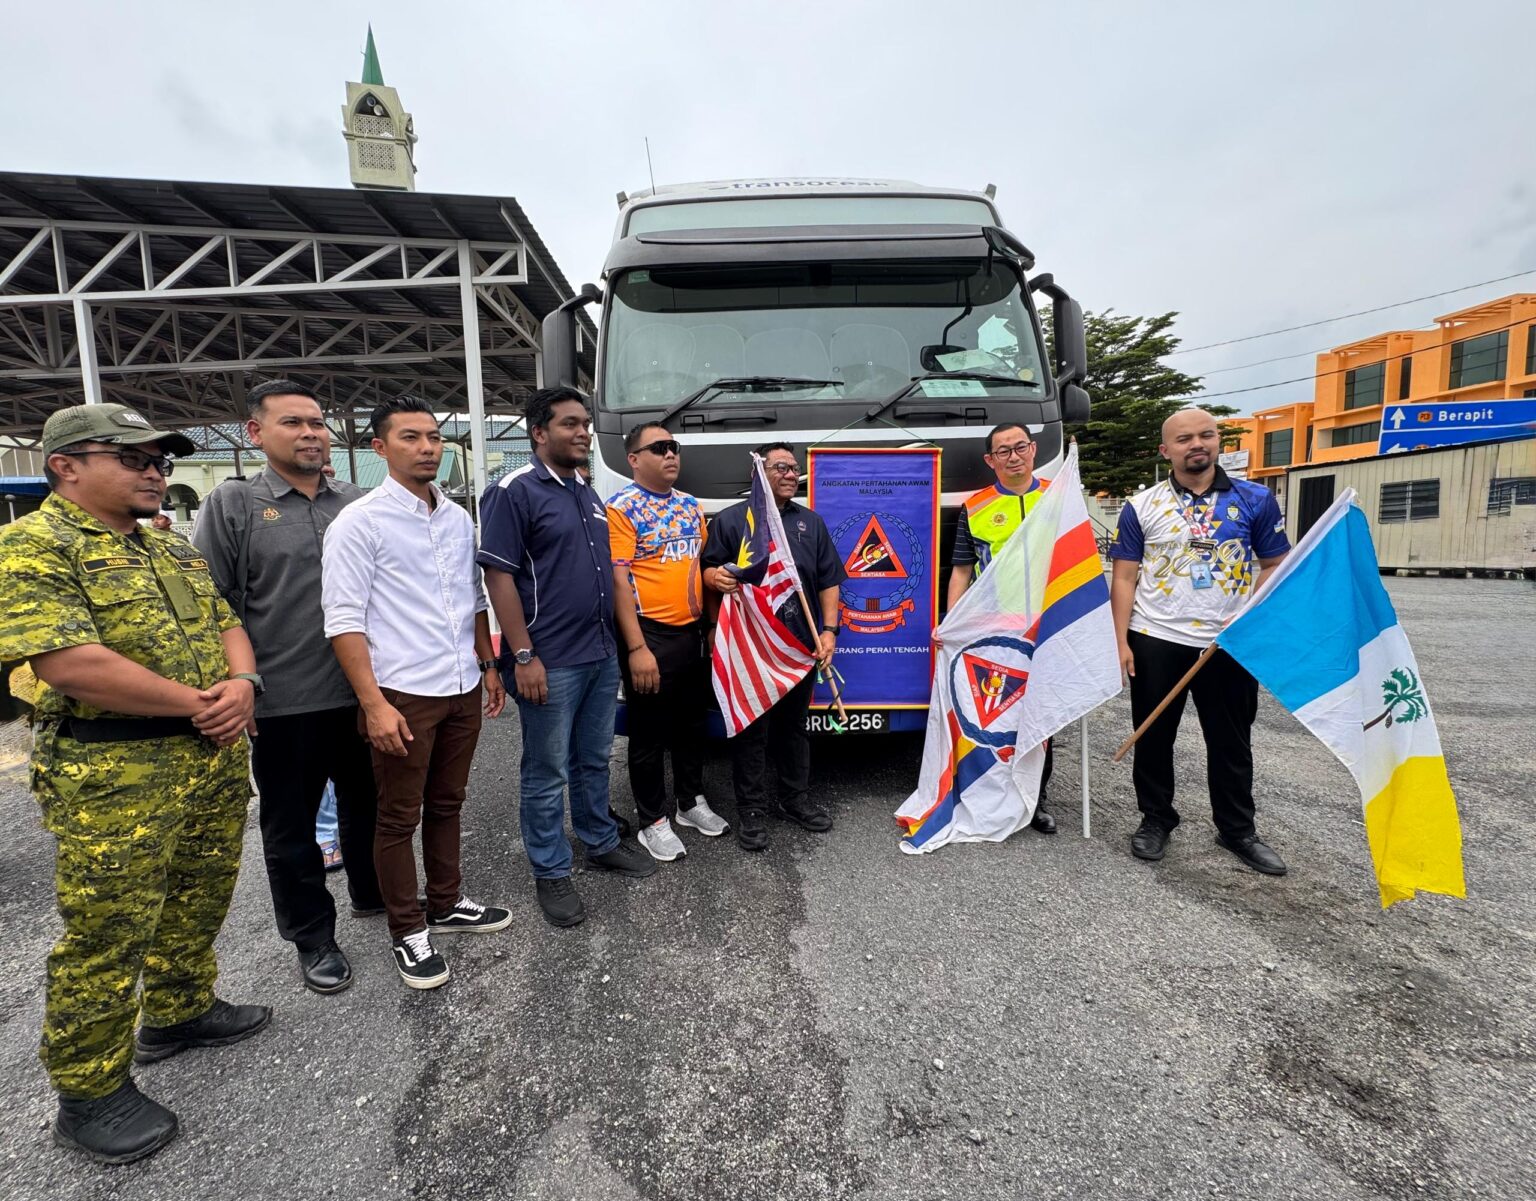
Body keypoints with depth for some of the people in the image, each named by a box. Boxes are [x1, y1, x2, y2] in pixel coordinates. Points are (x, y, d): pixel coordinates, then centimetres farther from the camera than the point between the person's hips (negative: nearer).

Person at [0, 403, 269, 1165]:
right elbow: (70, 664, -23)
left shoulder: (174, 547, 13)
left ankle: (180, 1011, 42)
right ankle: (89, 1095, 25)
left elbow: (225, 622, 13)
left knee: (198, 903, 20)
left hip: (215, 760, 8)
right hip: (111, 775, -7)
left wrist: (241, 684, -9)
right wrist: (201, 703, -17)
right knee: (107, 936, 6)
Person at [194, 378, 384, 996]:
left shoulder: (358, 504, 6)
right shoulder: (232, 505, -3)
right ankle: (313, 938, 30)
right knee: (290, 827, 12)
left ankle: (372, 894, 41)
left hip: (361, 694, 3)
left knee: (367, 807, 19)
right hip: (283, 704, -2)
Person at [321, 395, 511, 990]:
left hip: (462, 690, 6)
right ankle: (408, 933, 26)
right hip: (402, 695, -5)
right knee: (399, 818, 9)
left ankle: (446, 904, 36)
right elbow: (343, 620, -13)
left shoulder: (459, 518, 9)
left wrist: (487, 665, 14)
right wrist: (373, 704, -17)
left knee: (446, 805, 19)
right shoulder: (359, 522, -10)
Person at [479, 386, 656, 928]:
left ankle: (602, 842, 36)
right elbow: (498, 575, -15)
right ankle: (551, 873, 21)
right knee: (548, 773, 6)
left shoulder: (589, 493, 14)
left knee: (594, 759, 20)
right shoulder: (514, 491, -10)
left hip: (601, 654, 8)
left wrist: (620, 640, 16)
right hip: (550, 662, -7)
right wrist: (524, 656, -19)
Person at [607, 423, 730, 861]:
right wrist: (637, 648, -20)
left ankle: (691, 802, 35)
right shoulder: (621, 508, -10)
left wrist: (711, 625, 12)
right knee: (649, 732, 6)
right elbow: (618, 580, -16)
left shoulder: (691, 505, 11)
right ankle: (653, 821, 21)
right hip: (650, 634, -7)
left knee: (692, 723, 18)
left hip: (692, 632, 7)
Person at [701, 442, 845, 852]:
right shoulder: (731, 519, 3)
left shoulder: (811, 522, 14)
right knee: (752, 730, 2)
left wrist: (828, 630, 2)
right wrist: (717, 577, -23)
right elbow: (710, 570, 1)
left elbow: (828, 581, 12)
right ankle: (752, 810, 15)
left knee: (795, 725, 15)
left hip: (802, 645, 4)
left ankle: (796, 799, 30)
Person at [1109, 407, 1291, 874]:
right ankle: (1155, 818, 27)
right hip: (1155, 641, 0)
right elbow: (1124, 578, -1)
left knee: (1231, 741, 12)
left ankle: (1237, 829, 29)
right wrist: (1121, 641, -8)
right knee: (1153, 736, 9)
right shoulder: (1141, 506, 1)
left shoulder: (1255, 500, 3)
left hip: (1230, 643, 1)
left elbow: (1276, 568, 5)